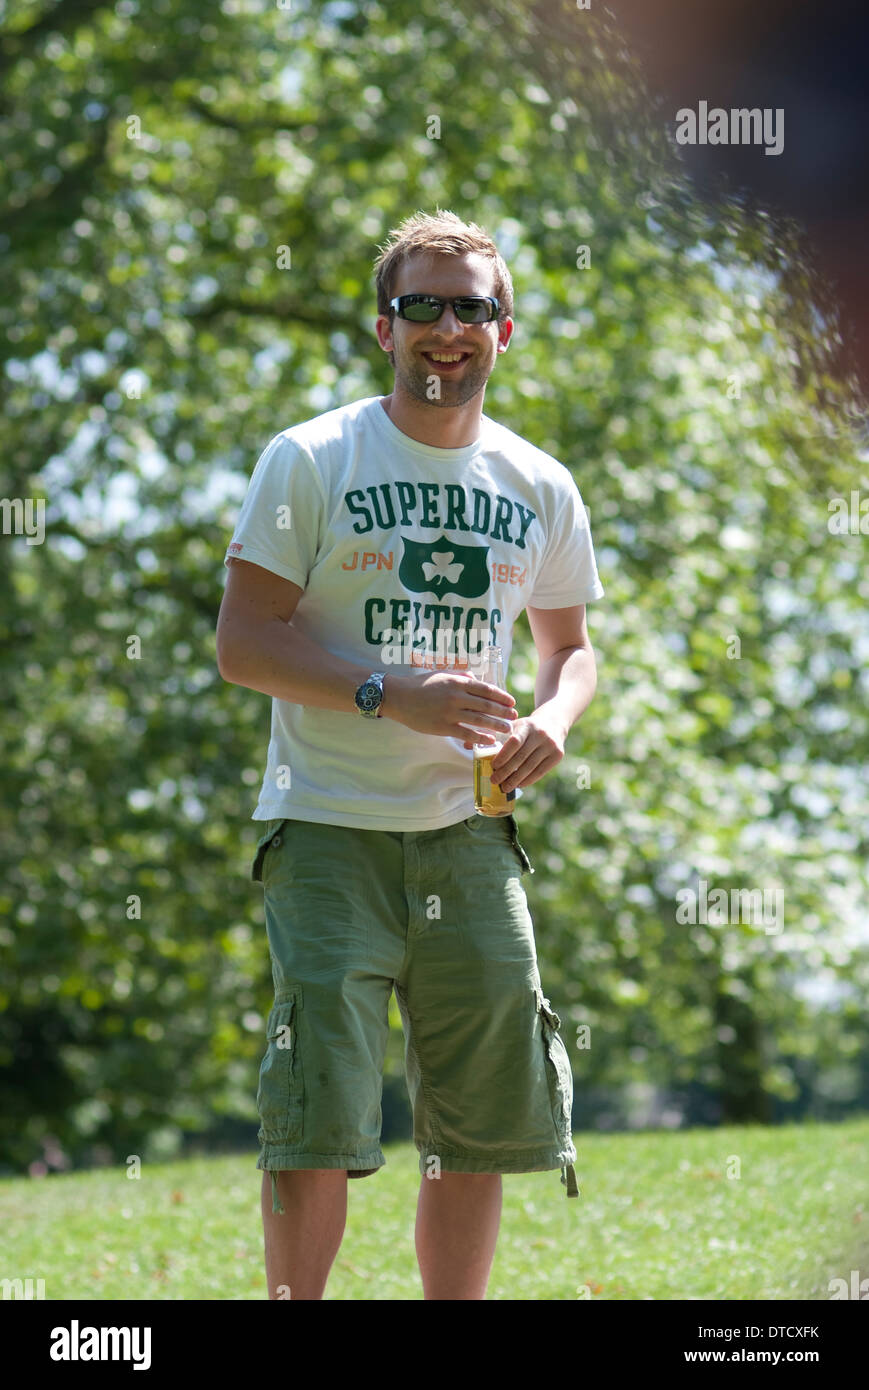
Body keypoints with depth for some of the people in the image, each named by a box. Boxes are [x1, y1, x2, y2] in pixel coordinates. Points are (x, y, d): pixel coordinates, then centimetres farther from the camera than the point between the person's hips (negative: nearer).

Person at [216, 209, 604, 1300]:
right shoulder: (309, 461, -3)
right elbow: (243, 644, -7)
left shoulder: (541, 490, 10)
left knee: (483, 1124, 6)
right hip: (329, 829, -4)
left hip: (469, 833, 4)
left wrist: (553, 717, -2)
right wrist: (394, 694, -19)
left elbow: (569, 645, 22)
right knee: (320, 1119, -10)